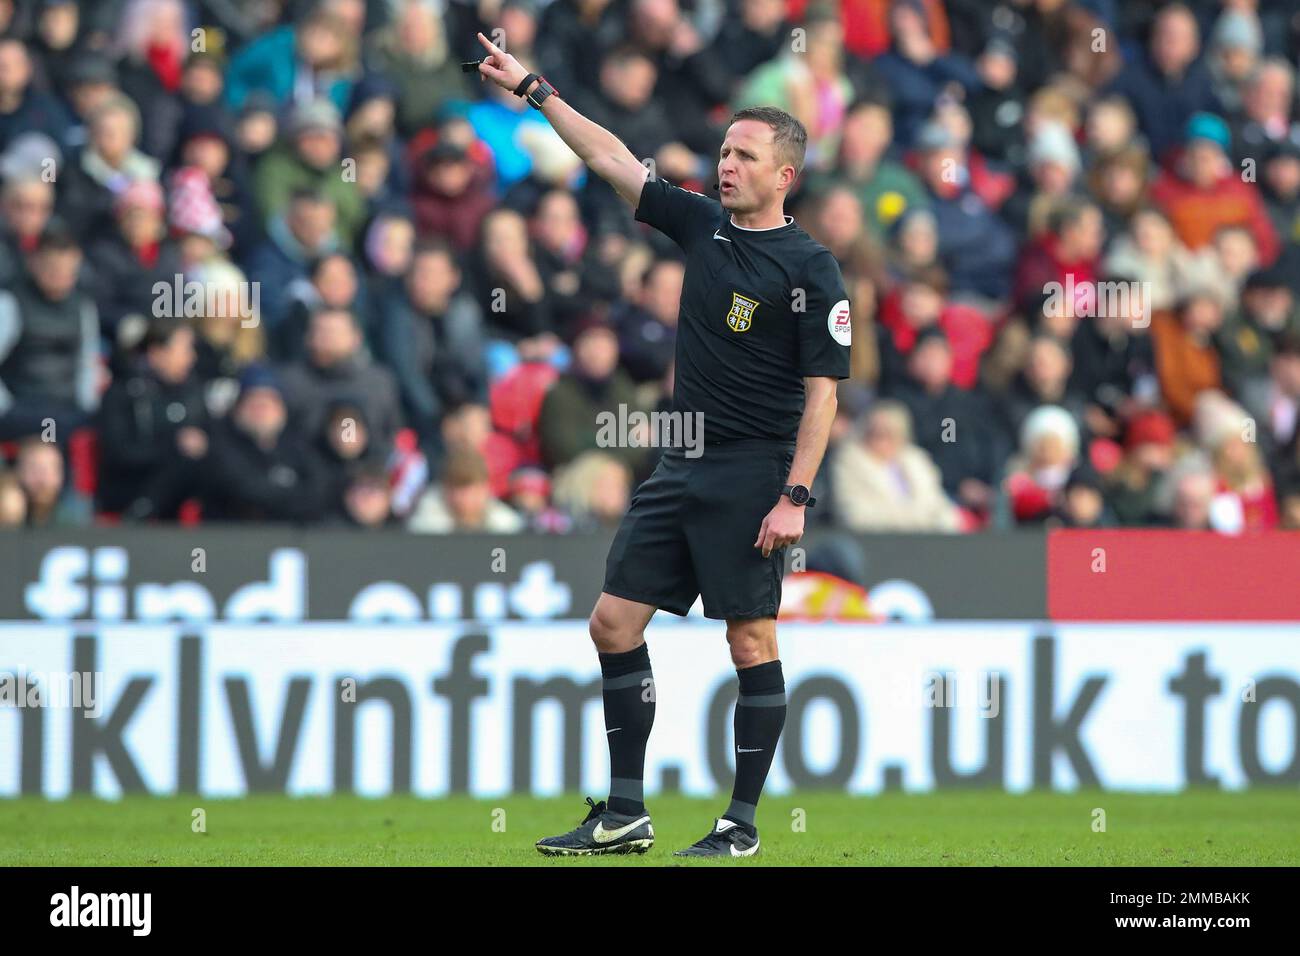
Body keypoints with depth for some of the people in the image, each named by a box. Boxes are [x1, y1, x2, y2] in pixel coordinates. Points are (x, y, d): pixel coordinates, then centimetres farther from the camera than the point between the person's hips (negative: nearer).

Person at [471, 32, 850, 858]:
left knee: (751, 642, -4)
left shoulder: (810, 269, -8)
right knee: (615, 621, 4)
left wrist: (795, 496, -17)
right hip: (682, 469, 7)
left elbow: (822, 390, -11)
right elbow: (611, 159, 16)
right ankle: (625, 815, 9)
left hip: (754, 478, -7)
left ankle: (742, 824, 4)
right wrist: (533, 89, 16)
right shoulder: (703, 225, 10)